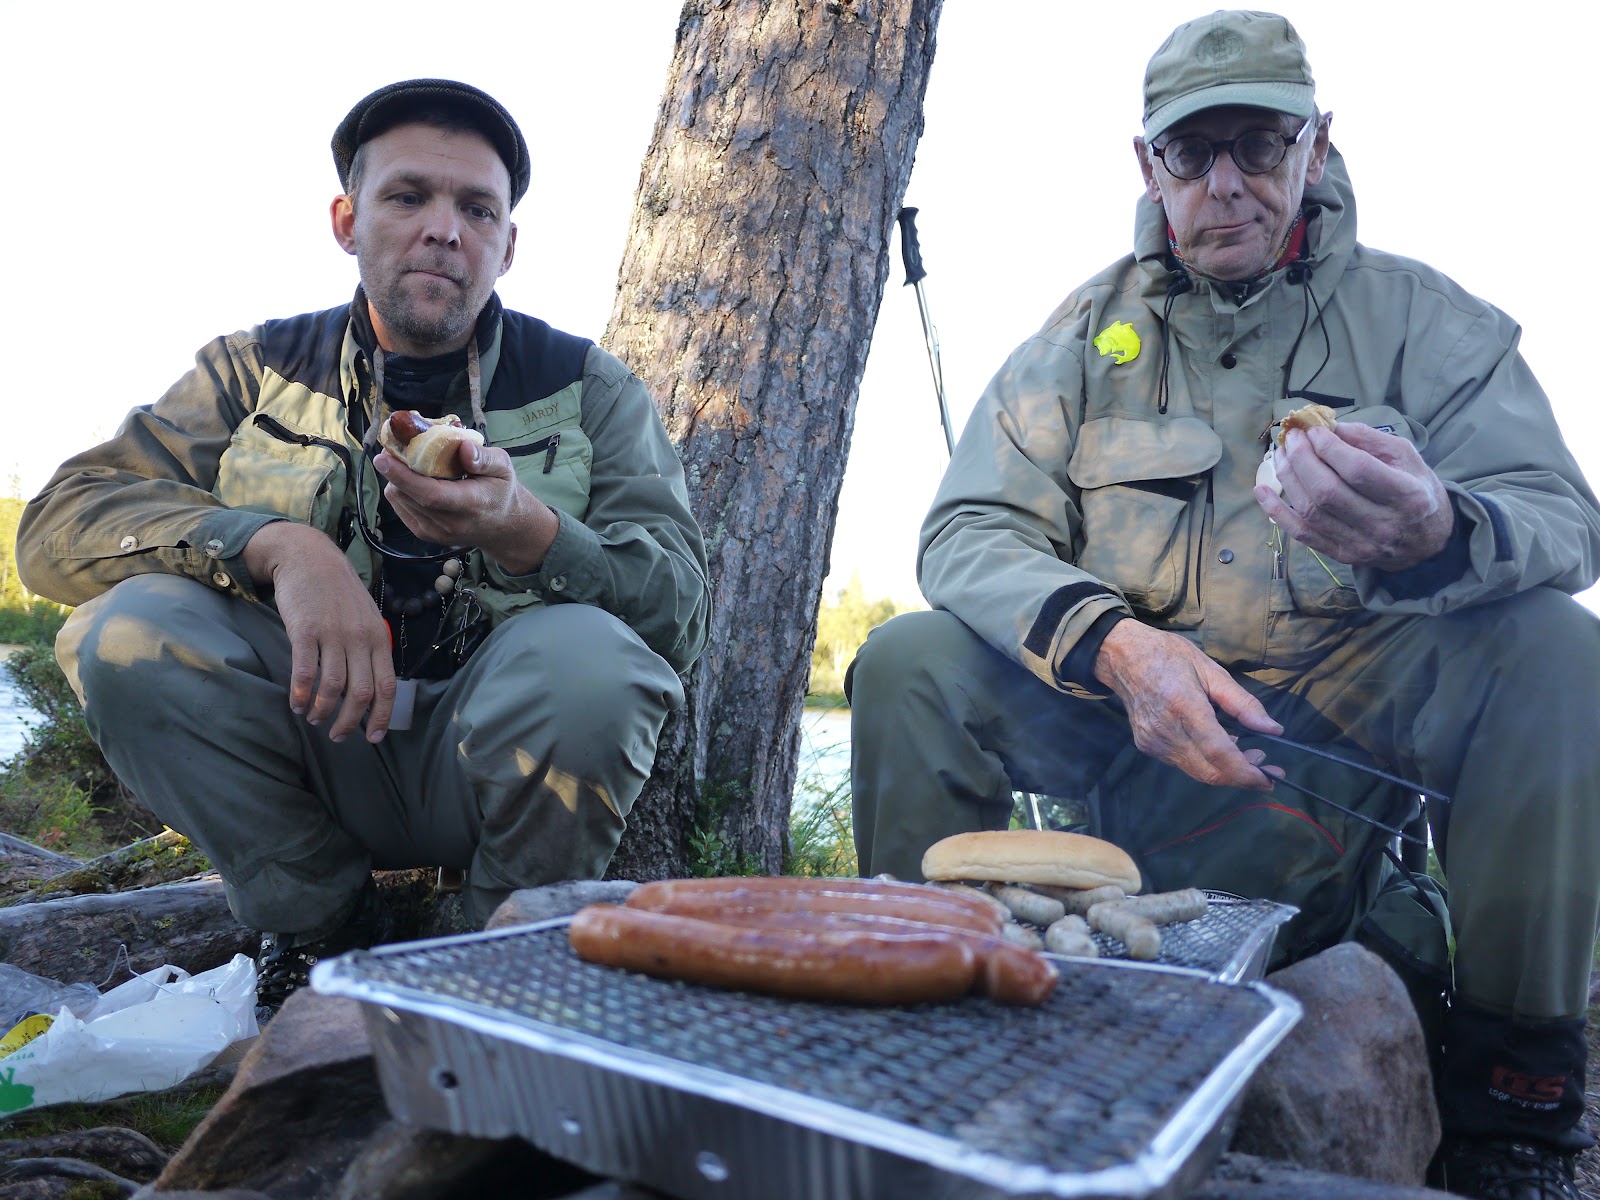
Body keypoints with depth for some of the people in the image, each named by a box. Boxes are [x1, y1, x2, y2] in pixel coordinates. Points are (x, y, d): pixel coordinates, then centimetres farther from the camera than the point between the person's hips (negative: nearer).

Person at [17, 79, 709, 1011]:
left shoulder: (588, 388, 1)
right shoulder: (258, 370, 7)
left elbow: (683, 613, -10)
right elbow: (60, 525, -4)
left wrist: (528, 533, -30)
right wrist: (278, 544, -23)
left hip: (500, 749, -1)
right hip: (316, 738, 2)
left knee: (587, 655, -32)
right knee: (128, 628, -21)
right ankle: (325, 934, 0)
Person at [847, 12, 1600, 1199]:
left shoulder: (1418, 315, 3)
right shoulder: (1088, 333, 3)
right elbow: (967, 533, -8)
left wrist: (1434, 537, -36)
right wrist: (1116, 643, -29)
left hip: (1346, 705, 1)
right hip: (1125, 709, 0)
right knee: (908, 666, -20)